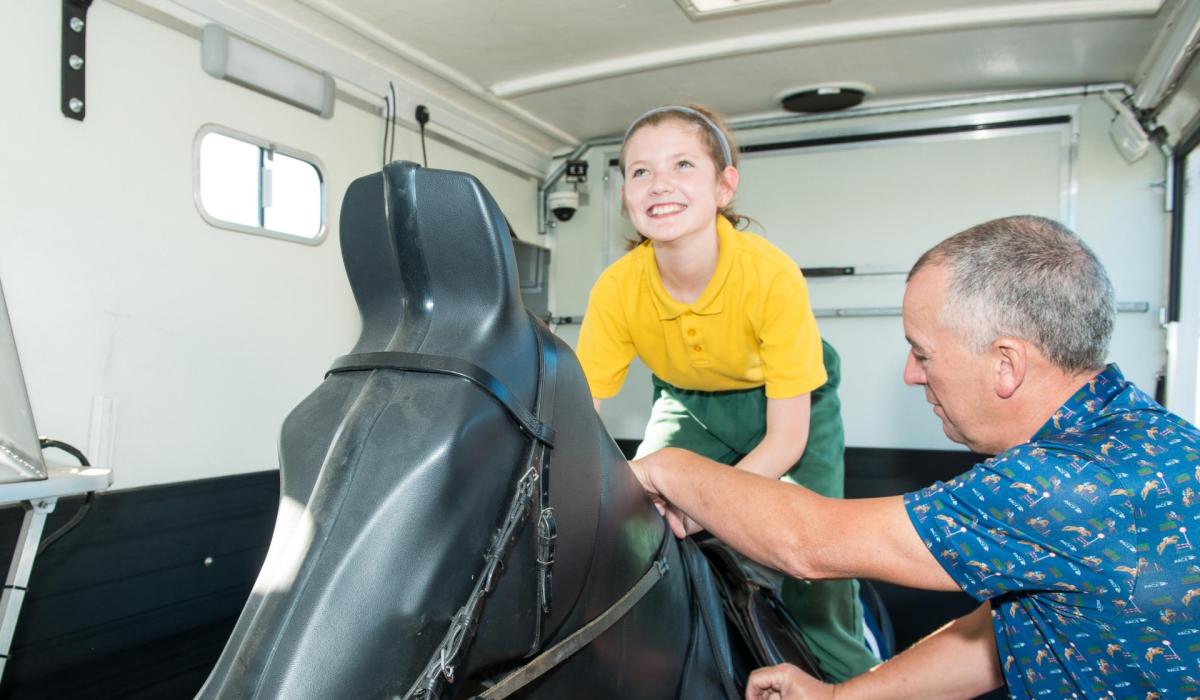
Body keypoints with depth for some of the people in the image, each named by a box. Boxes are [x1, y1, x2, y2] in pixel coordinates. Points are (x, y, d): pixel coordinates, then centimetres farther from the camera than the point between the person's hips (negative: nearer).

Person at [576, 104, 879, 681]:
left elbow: (786, 439, -28)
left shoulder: (772, 275, -34)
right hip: (691, 406, 3)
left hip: (786, 404, -2)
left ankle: (851, 676, 19)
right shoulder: (616, 290, -26)